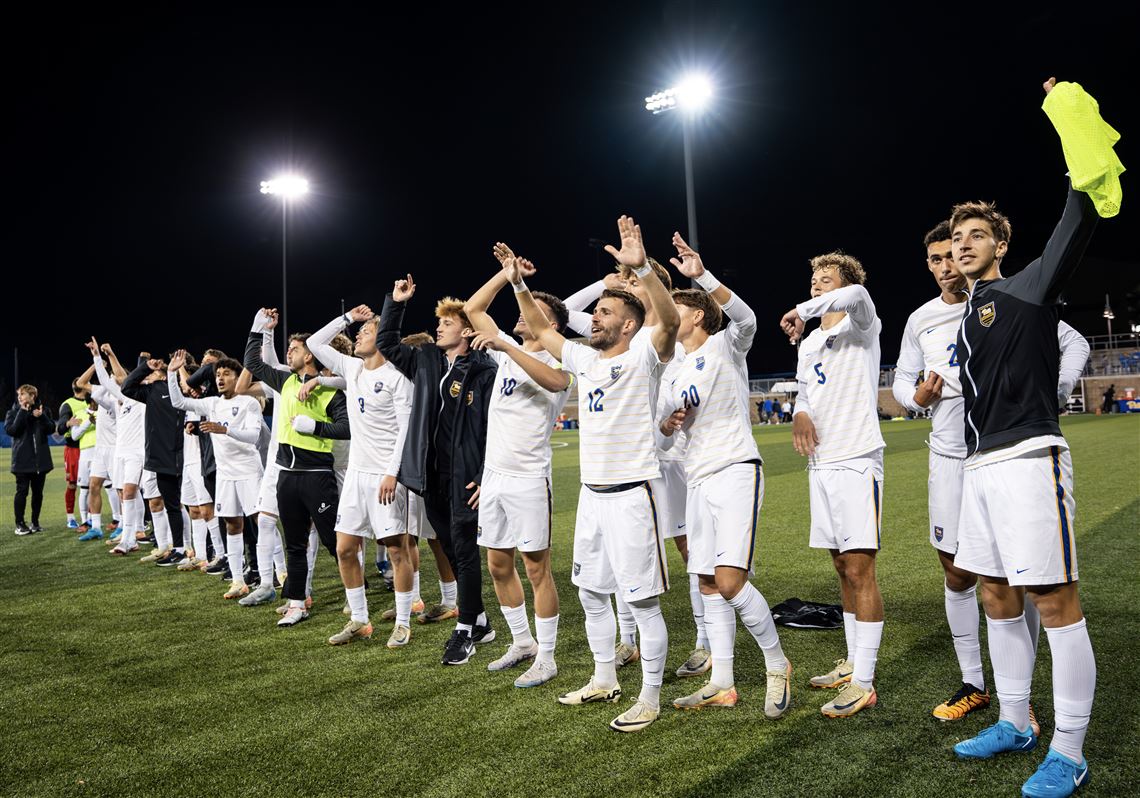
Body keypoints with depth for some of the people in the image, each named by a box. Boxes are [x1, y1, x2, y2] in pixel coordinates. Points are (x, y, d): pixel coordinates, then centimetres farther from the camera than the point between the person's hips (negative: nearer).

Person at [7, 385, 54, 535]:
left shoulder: (42, 410, 7)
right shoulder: (13, 412, 2)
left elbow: (51, 429, -1)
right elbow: (10, 430, -13)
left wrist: (41, 417, -15)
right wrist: (23, 412, -15)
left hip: (40, 459, 3)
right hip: (22, 460, -2)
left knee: (38, 491, 9)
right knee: (22, 491, -4)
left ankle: (35, 522, 19)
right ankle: (19, 524, 3)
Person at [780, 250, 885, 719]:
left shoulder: (860, 329, -5)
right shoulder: (808, 344, 18)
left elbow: (856, 295, -28)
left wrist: (802, 310, -22)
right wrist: (800, 413, 0)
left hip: (856, 460, -8)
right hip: (820, 462, 8)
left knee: (860, 569, -8)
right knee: (843, 567, 14)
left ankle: (863, 684, -4)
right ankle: (853, 663, 24)